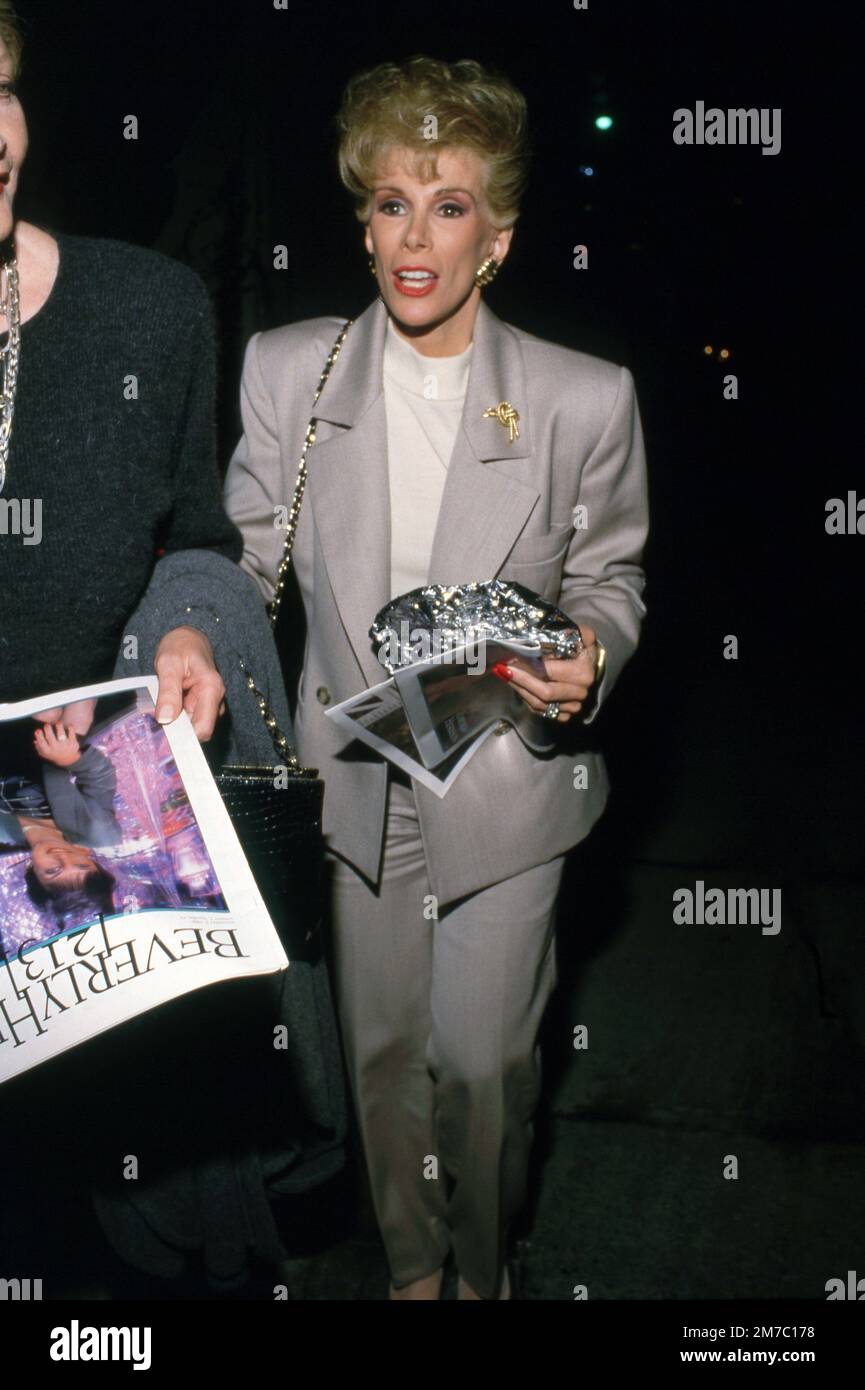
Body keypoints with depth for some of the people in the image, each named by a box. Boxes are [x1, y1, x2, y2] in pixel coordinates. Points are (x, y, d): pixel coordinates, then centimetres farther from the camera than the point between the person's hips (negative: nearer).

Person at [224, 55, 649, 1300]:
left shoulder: (586, 397, -10)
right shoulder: (287, 370, -5)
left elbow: (610, 573, 3)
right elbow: (251, 558, 2)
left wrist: (588, 655, -18)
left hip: (506, 787, -2)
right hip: (356, 780, 2)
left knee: (482, 1057, 8)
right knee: (382, 1048, 18)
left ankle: (487, 1266, 41)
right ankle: (410, 1263, 46)